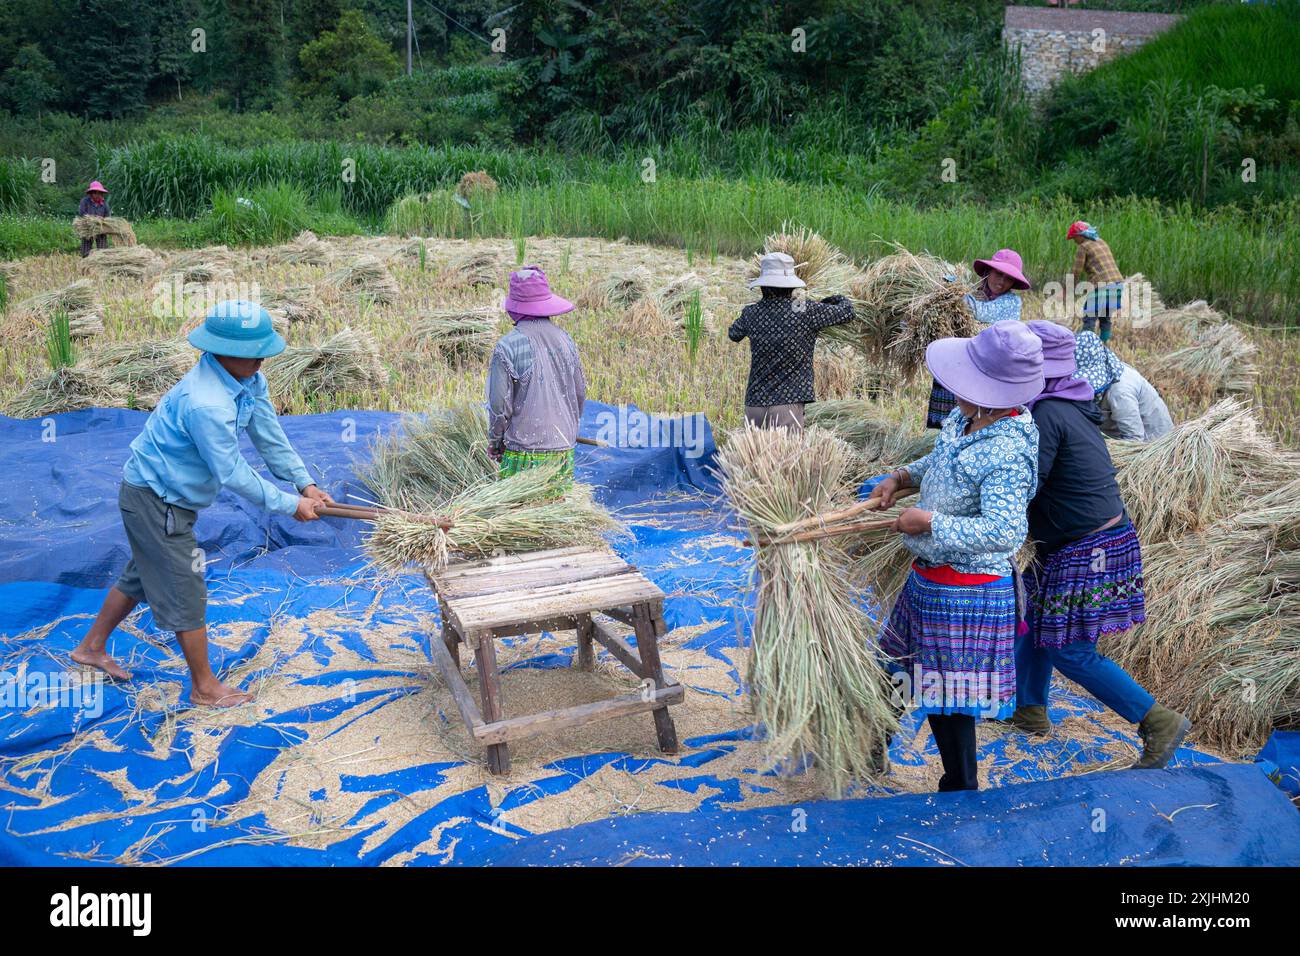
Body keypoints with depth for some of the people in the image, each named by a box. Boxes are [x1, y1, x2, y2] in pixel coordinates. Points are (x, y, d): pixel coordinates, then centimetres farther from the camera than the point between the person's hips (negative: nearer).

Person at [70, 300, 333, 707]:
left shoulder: (248, 378, -8)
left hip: (160, 493, 10)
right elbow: (233, 475, -29)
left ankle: (92, 647, 45)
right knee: (186, 593, 2)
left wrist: (305, 483, -5)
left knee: (141, 576, 25)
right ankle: (204, 686, 17)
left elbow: (269, 436, -1)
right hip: (154, 501, -10)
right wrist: (289, 505, -21)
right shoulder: (206, 404, -35)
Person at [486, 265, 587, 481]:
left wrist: (494, 442, 6)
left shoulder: (507, 346, -12)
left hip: (524, 453, -5)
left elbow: (500, 404, -11)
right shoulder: (565, 339, 4)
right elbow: (580, 393, 12)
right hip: (565, 448, 5)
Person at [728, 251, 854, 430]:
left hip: (753, 405, 5)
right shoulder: (804, 311, -7)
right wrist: (838, 299, 29)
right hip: (786, 407, -5)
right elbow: (847, 312, 7)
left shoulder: (751, 313, 3)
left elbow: (733, 334, 26)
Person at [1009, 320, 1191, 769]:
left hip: (1085, 553, -10)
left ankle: (1160, 721, 5)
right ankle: (1029, 708, 37)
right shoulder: (1074, 407, 8)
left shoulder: (1047, 415, -22)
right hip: (1108, 537, 10)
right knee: (1036, 619, 22)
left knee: (1068, 650, 0)